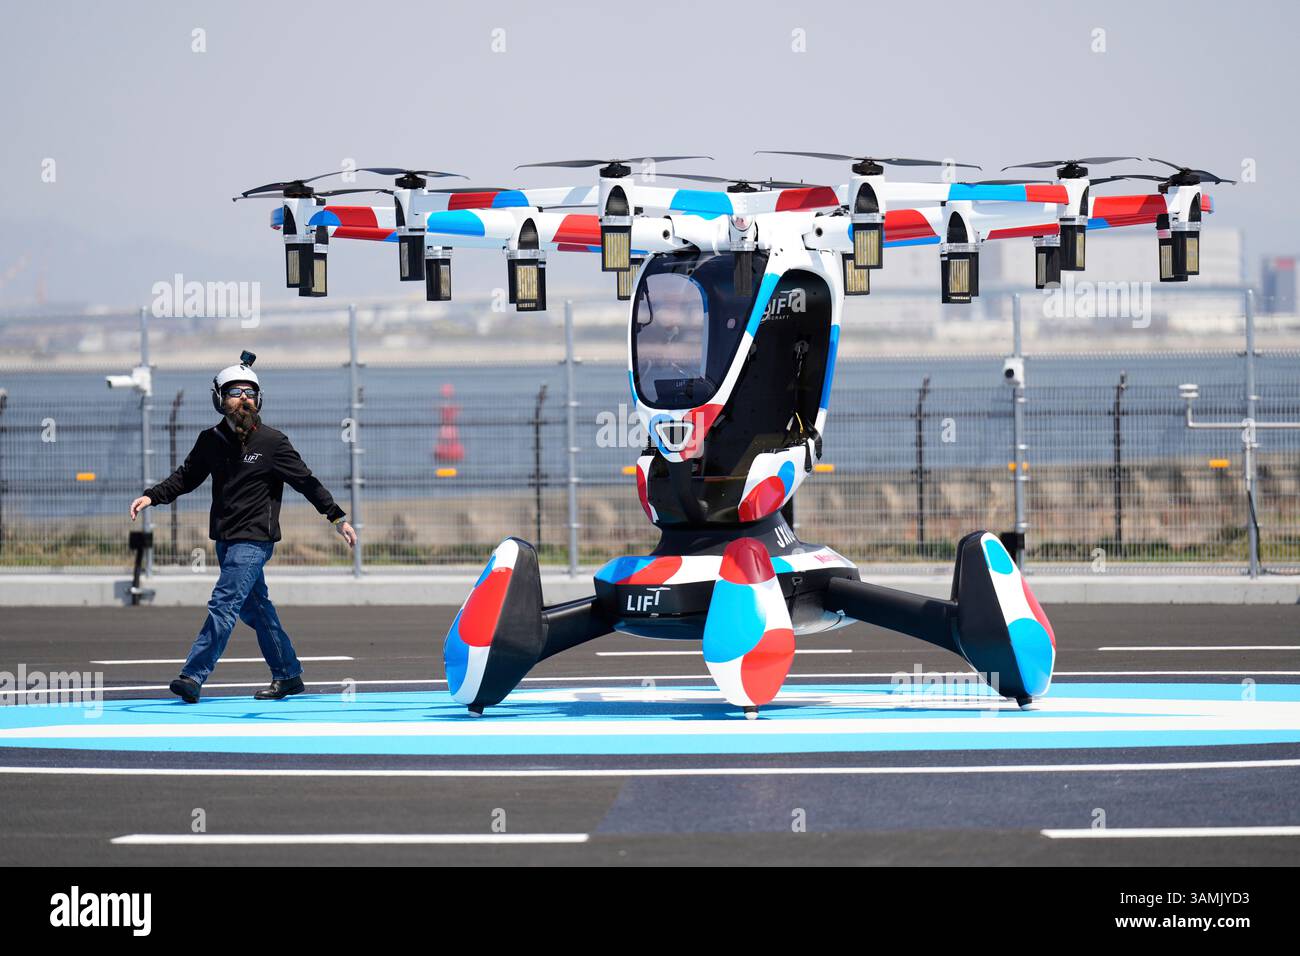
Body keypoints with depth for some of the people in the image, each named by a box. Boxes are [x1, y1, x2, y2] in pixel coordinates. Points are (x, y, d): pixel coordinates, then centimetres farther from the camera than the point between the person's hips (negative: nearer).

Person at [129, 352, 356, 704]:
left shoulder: (273, 442, -6)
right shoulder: (211, 441, 7)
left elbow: (306, 481, -2)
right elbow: (186, 477, 15)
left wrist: (337, 518, -3)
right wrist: (151, 496, 1)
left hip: (254, 540, -6)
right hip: (225, 539, 6)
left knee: (223, 604, -15)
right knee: (255, 608, 13)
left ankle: (193, 677, -20)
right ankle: (288, 675, 25)